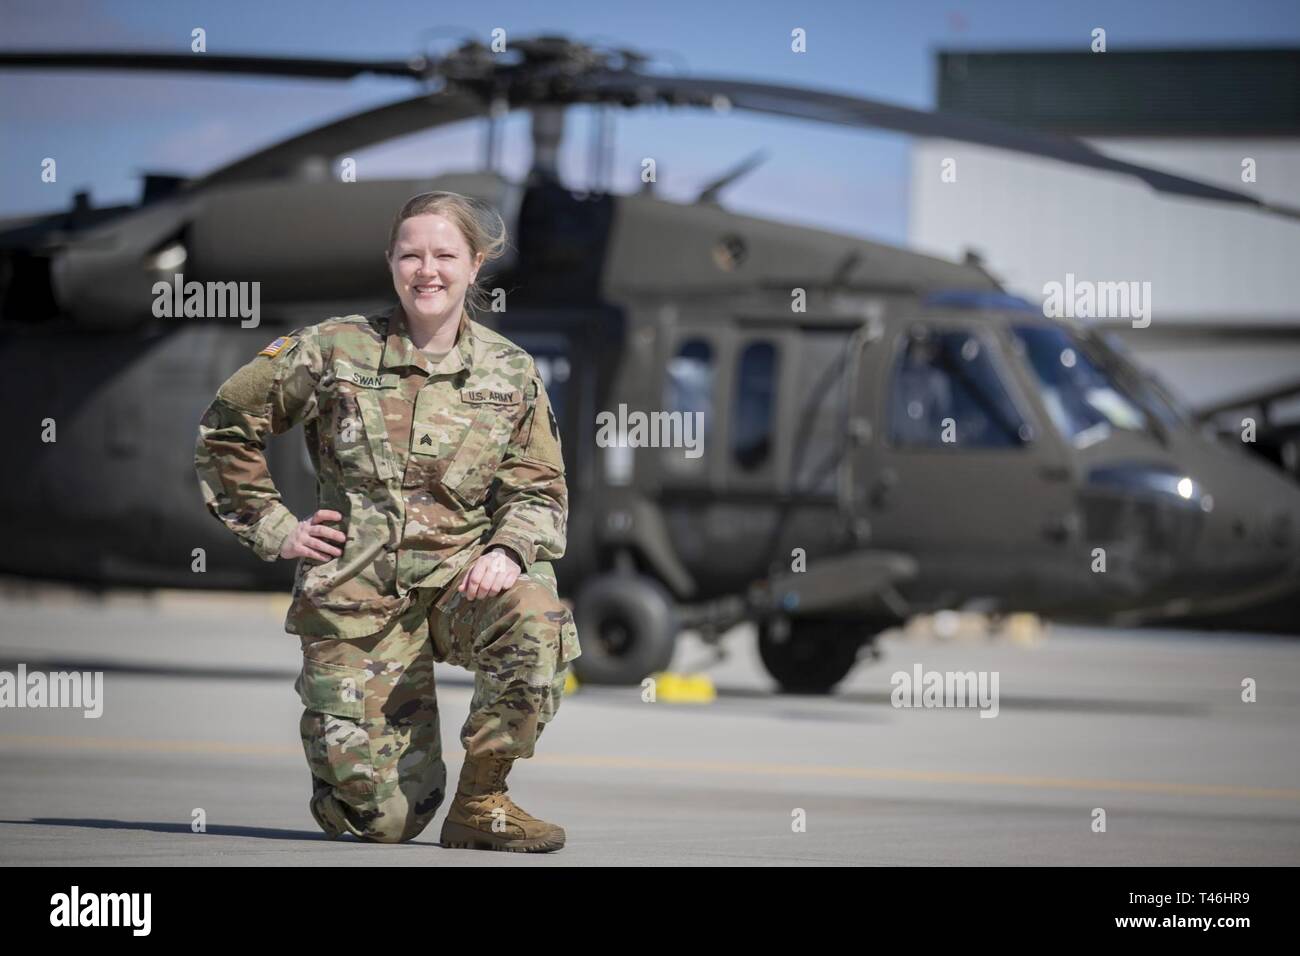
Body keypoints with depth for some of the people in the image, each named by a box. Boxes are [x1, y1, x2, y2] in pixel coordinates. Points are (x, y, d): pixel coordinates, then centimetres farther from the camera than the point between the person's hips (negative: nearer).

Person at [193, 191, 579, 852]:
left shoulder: (511, 373, 4)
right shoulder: (334, 351, -1)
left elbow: (539, 492, 5)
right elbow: (226, 427, 7)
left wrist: (507, 553, -16)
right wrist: (273, 530, 2)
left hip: (461, 574, 2)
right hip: (357, 596, -1)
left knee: (538, 622, -35)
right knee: (385, 817, -7)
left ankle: (480, 801, -15)